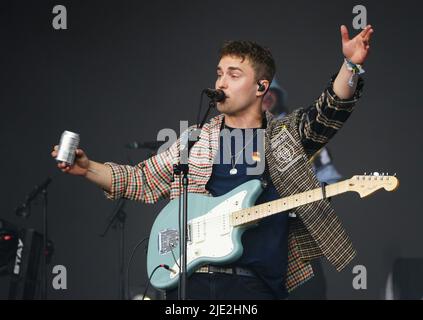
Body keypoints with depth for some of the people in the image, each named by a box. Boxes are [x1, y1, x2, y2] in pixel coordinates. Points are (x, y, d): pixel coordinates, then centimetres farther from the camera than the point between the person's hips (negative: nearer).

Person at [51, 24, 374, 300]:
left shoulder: (286, 136, 11)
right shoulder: (197, 140, 16)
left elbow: (330, 112, -4)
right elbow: (142, 182, 19)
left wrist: (351, 66, -21)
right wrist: (88, 169, 8)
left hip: (257, 285, -2)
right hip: (193, 279, 2)